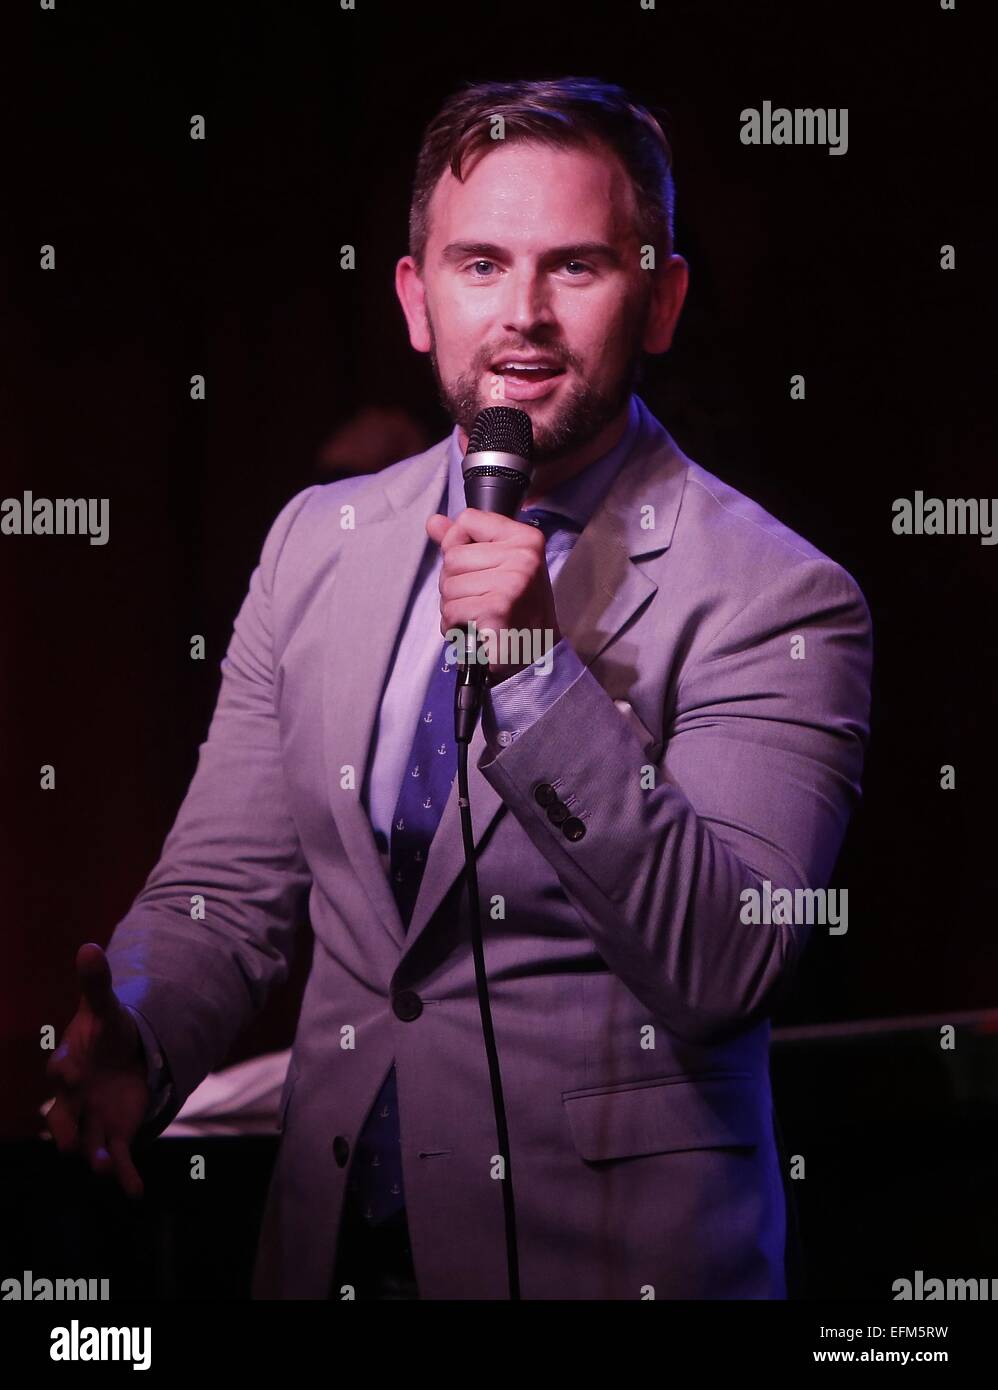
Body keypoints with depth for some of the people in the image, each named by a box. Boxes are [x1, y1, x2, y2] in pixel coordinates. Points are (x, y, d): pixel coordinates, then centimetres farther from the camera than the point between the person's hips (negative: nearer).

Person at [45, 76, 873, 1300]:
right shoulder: (316, 540, 2)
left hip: (607, 1247, -4)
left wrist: (540, 678, -29)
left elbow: (726, 968, -20)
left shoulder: (776, 598, -14)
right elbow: (223, 887, 3)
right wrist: (134, 1039, -17)